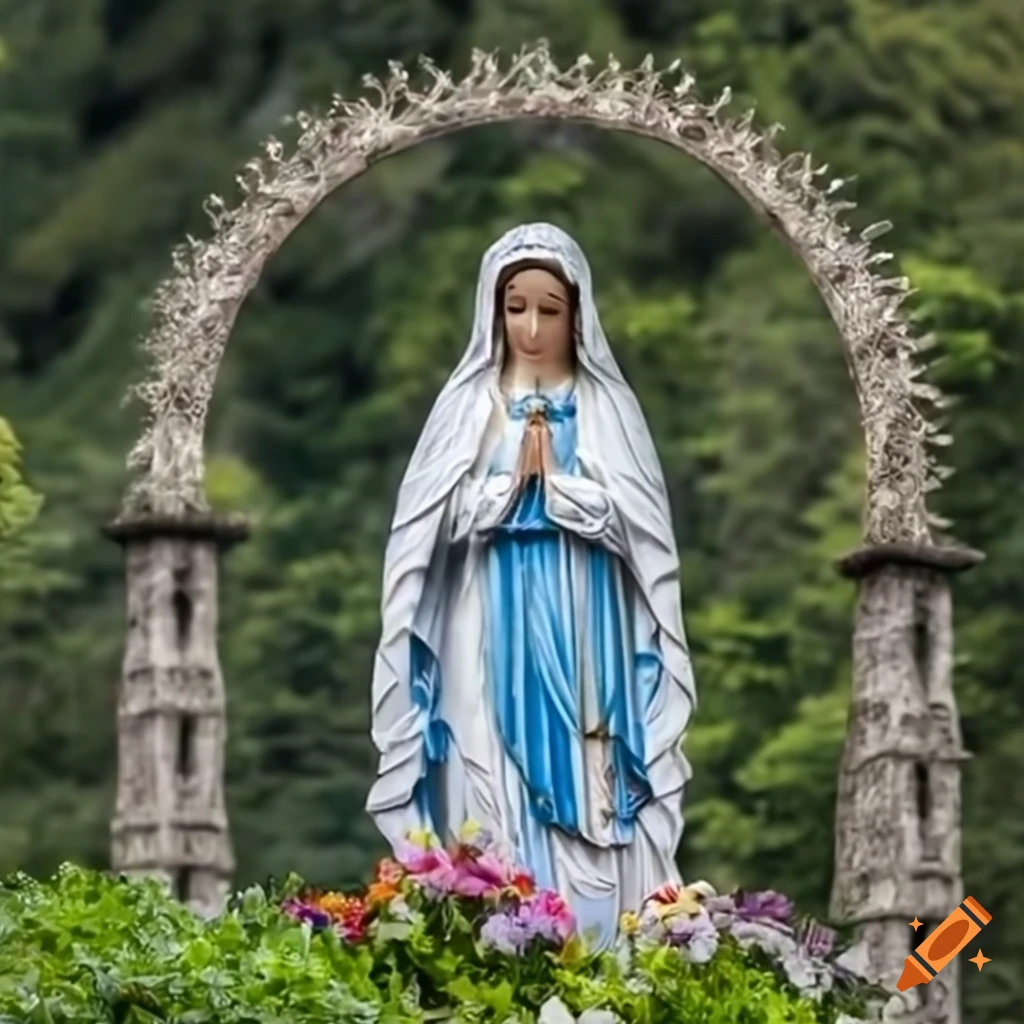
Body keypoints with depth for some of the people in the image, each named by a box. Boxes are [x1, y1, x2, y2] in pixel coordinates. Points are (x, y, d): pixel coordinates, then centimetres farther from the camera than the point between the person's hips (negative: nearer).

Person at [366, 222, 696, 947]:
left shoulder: (607, 407, 6)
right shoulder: (470, 405, 7)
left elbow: (637, 526, -2)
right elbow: (446, 523, 1)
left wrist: (559, 477, -10)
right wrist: (511, 477, -10)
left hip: (583, 644, 0)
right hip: (494, 648, 0)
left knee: (586, 802, -5)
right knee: (497, 815, -5)